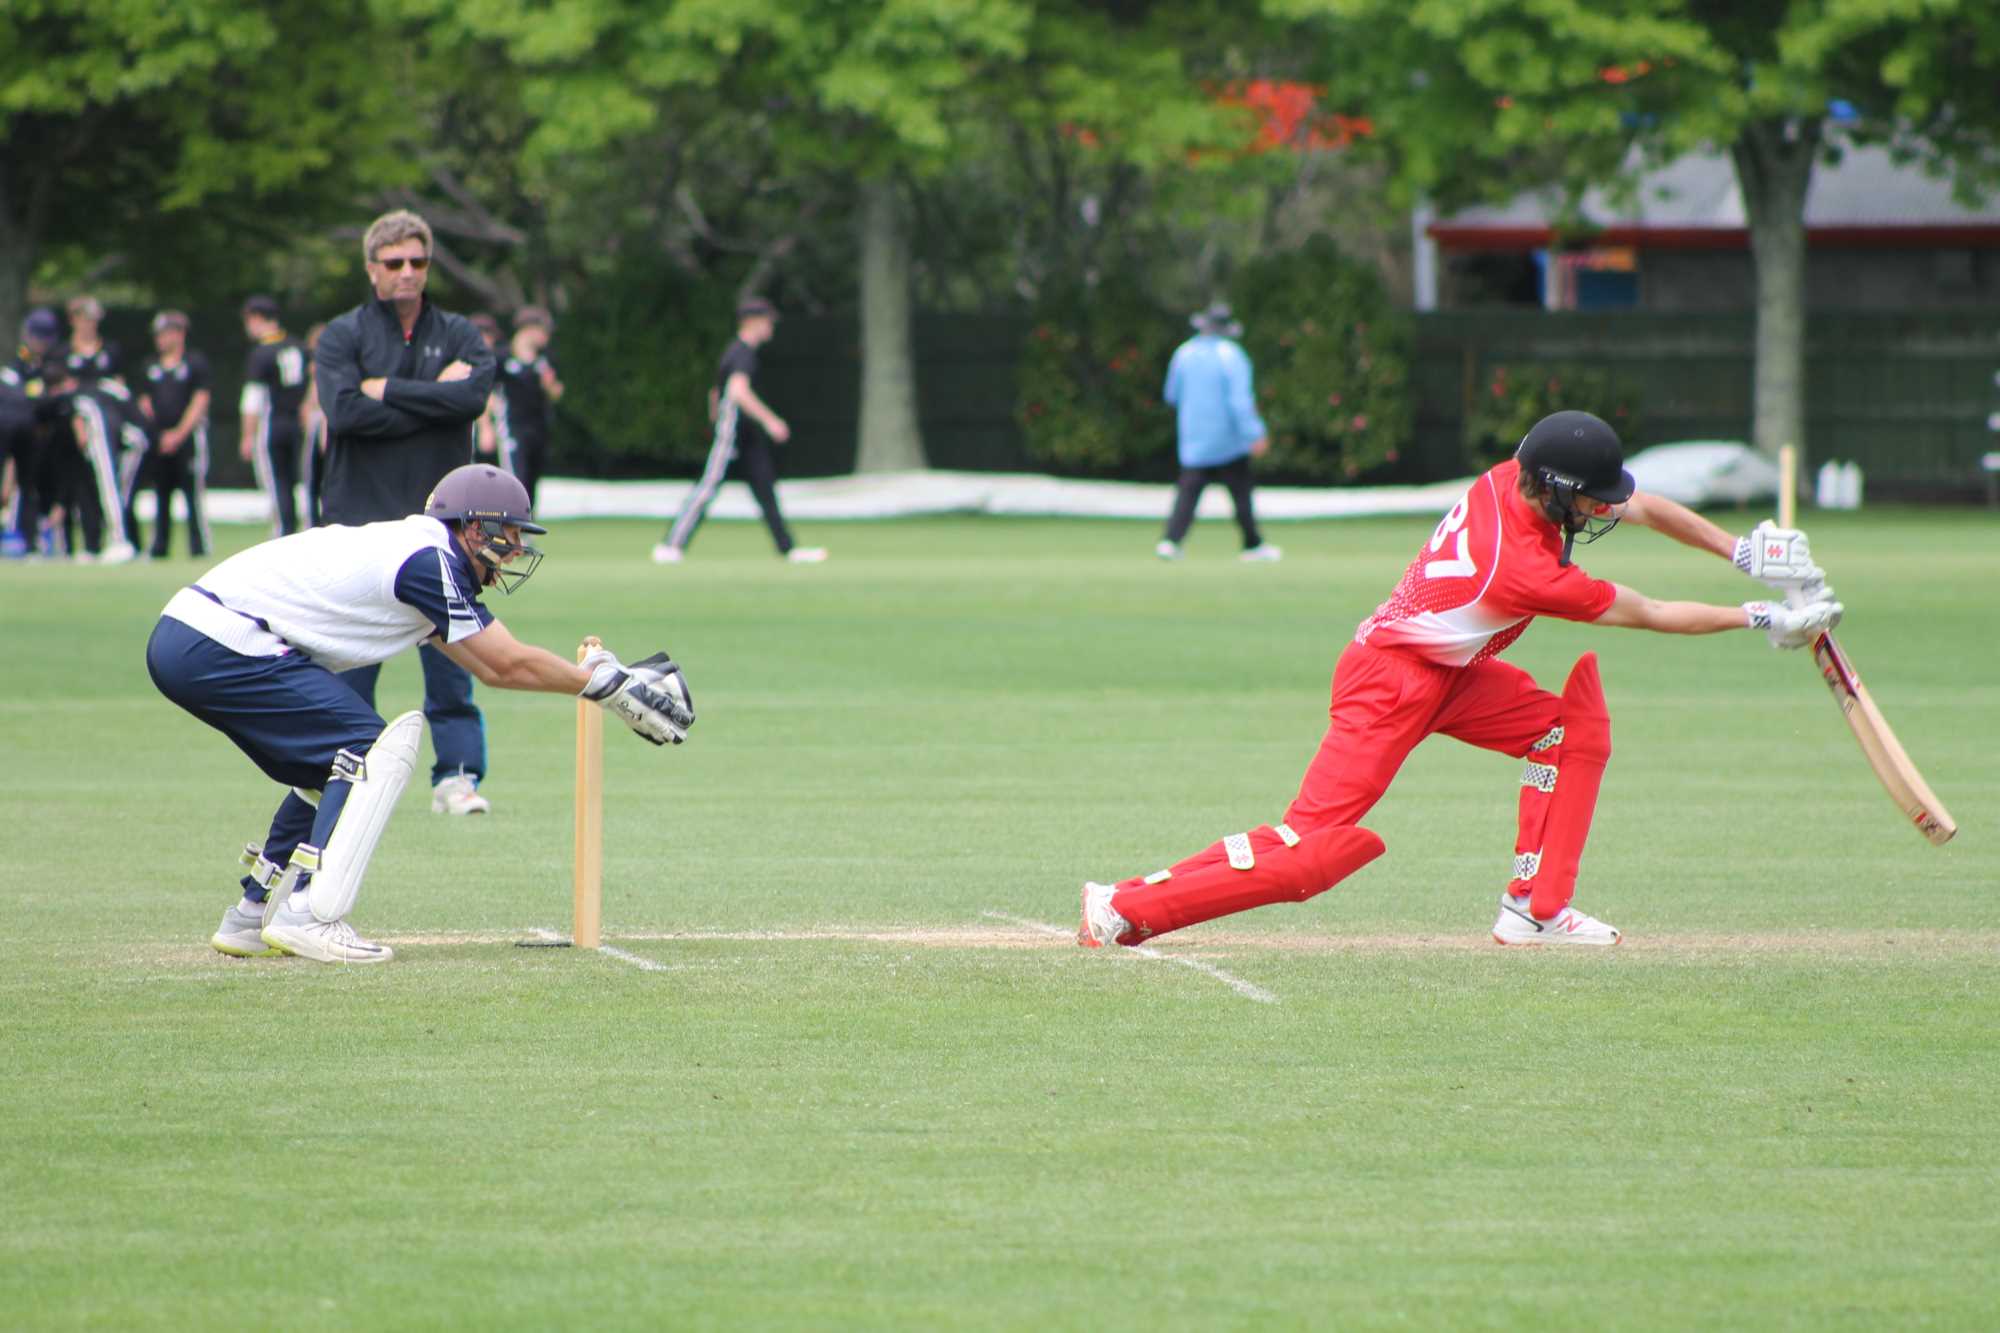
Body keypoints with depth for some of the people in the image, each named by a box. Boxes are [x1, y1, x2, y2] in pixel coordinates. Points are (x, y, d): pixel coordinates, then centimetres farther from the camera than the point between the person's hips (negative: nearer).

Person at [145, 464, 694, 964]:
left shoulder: (412, 551, 20)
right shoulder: (428, 561, -10)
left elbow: (494, 664, 19)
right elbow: (507, 664, -8)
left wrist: (606, 675, 16)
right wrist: (604, 683, 3)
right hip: (222, 644, -10)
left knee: (335, 762, 20)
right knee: (373, 750, -9)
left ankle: (253, 918, 20)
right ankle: (309, 916, -16)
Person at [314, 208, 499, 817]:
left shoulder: (459, 335, 11)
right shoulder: (342, 336, 5)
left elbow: (474, 395, -10)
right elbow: (344, 410, -13)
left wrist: (387, 390, -9)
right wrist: (433, 399, -10)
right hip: (361, 521, -1)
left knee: (450, 659, -1)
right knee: (351, 664, 0)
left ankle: (457, 775, 3)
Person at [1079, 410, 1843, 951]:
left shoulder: (1516, 480, -8)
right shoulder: (1523, 567, -30)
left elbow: (1645, 508, 7)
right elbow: (1647, 616, -19)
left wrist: (1741, 552, -1)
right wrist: (1760, 621, -11)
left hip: (1448, 675, 10)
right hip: (1387, 686, -10)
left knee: (1576, 721, 1)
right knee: (1314, 848, -15)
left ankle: (1535, 909, 3)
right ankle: (1126, 907, -8)